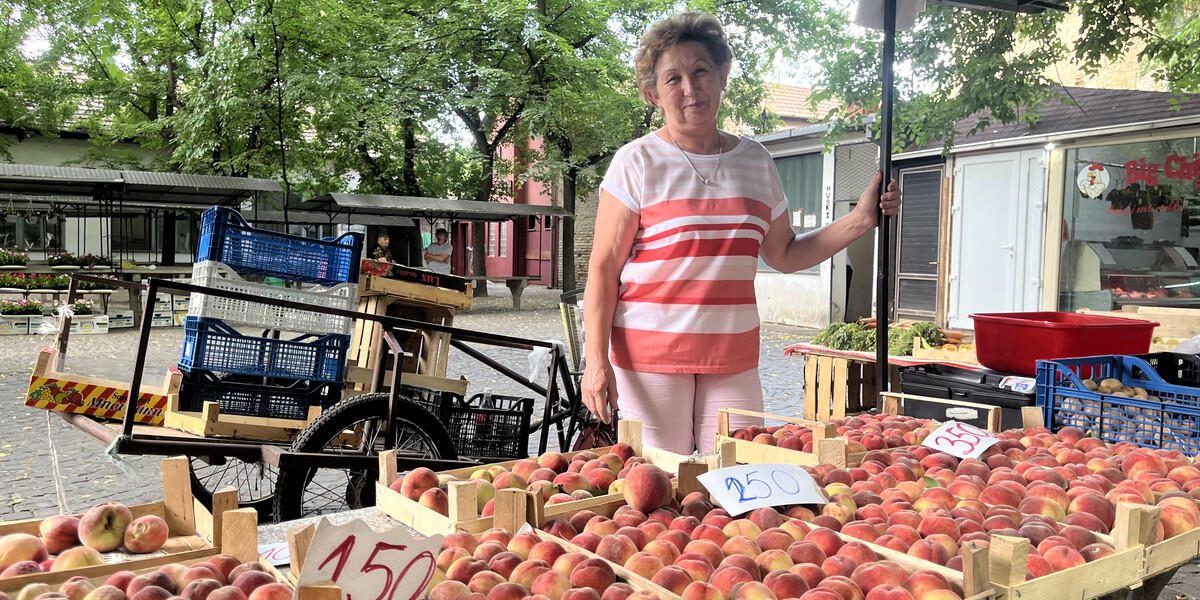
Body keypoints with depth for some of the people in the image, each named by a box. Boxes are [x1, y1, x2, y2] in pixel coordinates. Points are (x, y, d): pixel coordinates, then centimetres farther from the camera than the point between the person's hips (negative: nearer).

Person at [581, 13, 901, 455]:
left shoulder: (755, 161, 10)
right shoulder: (638, 162, -3)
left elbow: (785, 255, 18)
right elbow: (603, 269, -6)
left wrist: (861, 220, 7)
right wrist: (596, 360, -14)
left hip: (734, 360, 4)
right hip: (650, 356, -4)